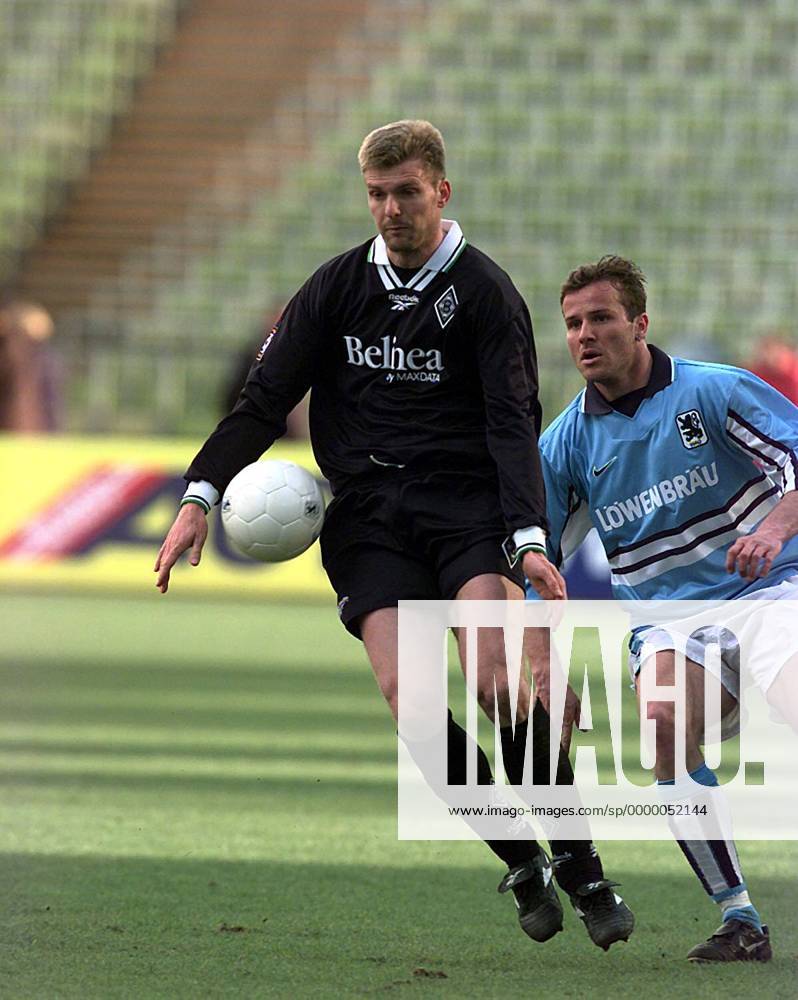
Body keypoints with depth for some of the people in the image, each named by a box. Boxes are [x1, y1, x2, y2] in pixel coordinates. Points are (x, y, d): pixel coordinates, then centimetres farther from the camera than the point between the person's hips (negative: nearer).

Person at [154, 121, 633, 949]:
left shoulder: (483, 291, 1)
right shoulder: (338, 286, 10)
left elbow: (512, 423, -7)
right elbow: (265, 398, 10)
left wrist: (529, 538, -20)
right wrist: (200, 496, -3)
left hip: (466, 504, -2)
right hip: (367, 514, 3)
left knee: (497, 684, -22)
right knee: (406, 695, -18)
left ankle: (579, 866, -7)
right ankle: (522, 867, -3)